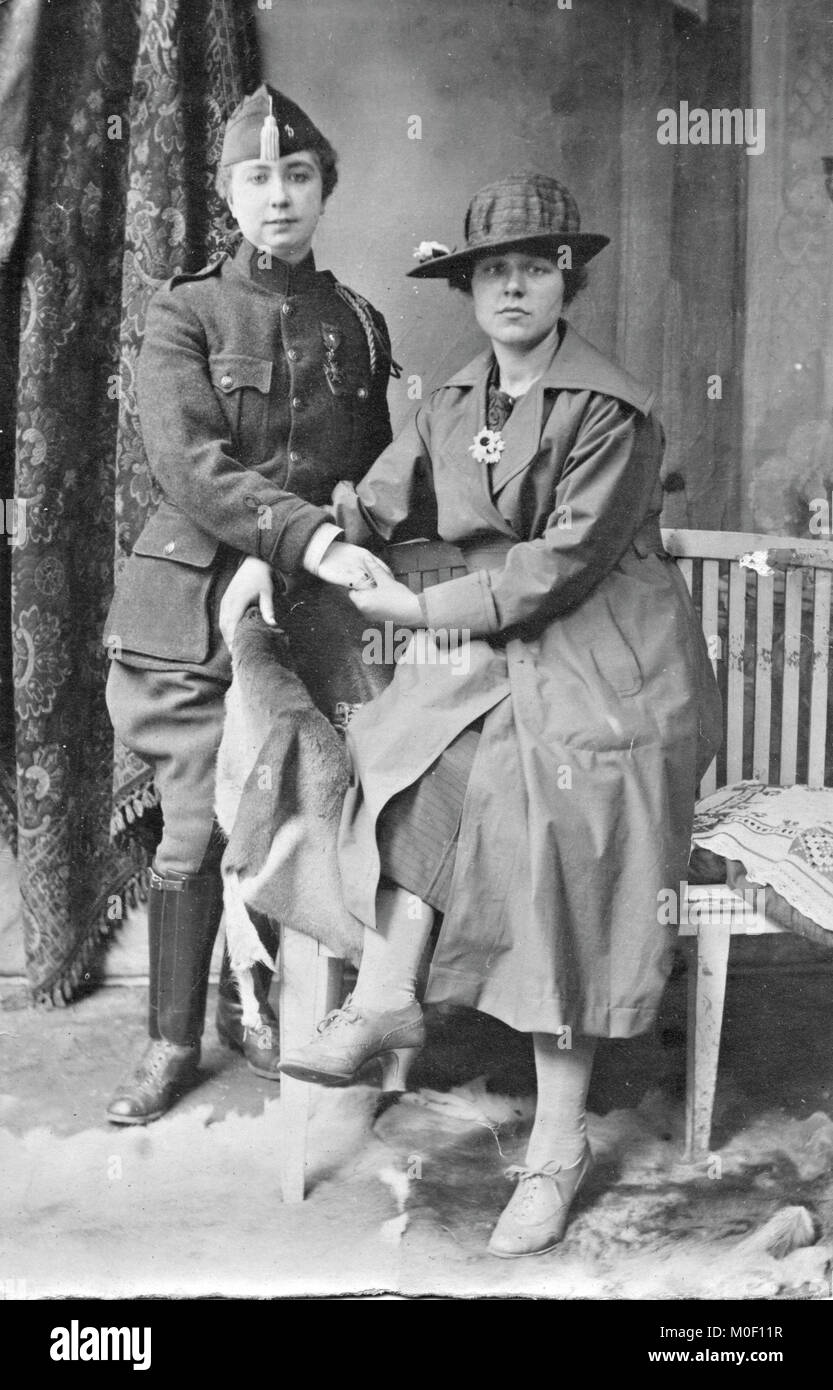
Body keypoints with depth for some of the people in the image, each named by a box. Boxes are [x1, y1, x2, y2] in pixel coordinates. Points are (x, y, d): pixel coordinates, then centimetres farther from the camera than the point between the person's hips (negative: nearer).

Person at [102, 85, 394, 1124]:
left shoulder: (358, 326, 9)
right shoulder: (186, 313, -1)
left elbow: (368, 473, 9)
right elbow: (185, 460, -15)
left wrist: (279, 562, -7)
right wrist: (310, 538, -28)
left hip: (302, 608, 3)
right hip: (191, 607, -2)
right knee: (195, 829, 1)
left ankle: (251, 1010, 29)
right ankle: (173, 1040, 18)